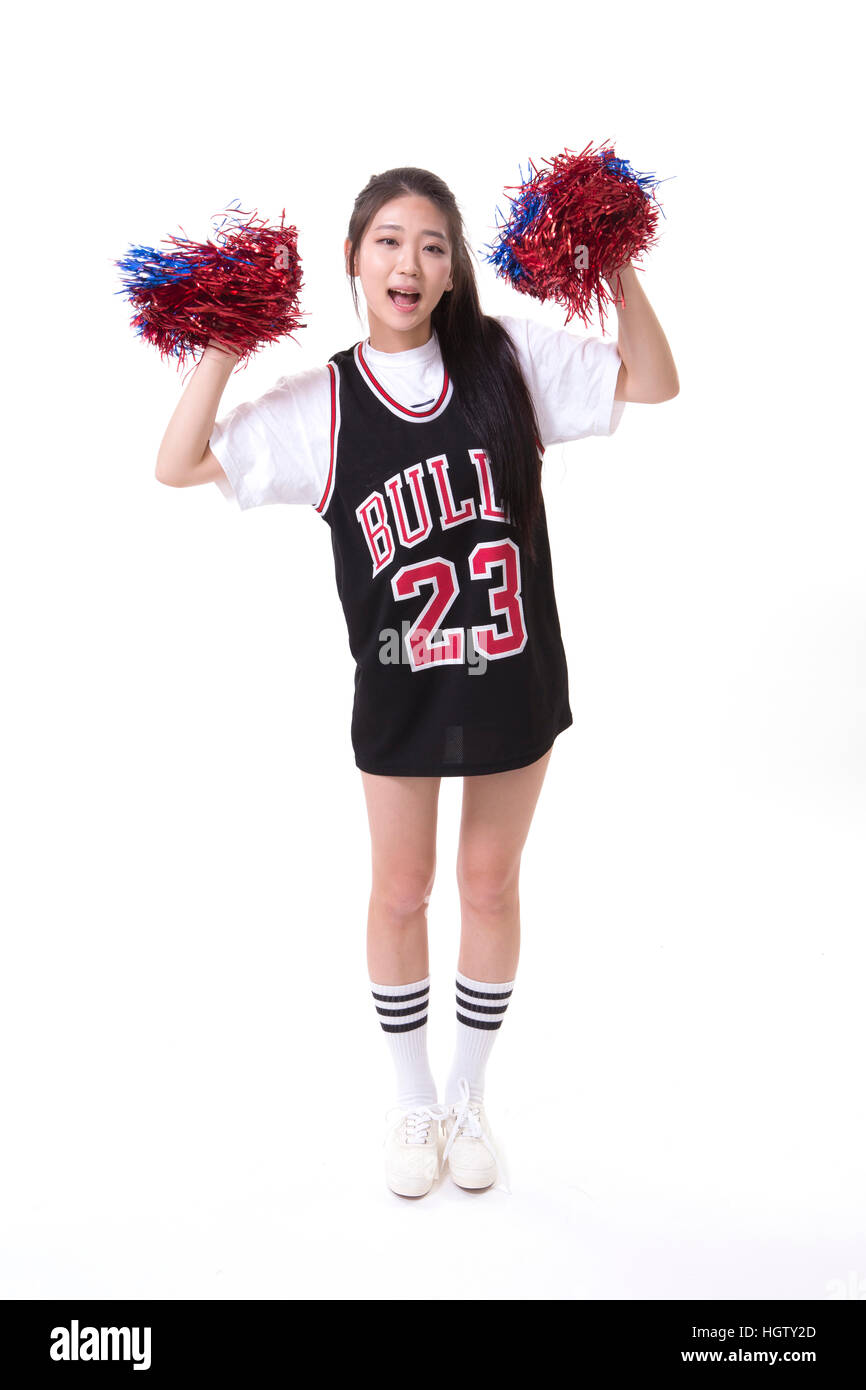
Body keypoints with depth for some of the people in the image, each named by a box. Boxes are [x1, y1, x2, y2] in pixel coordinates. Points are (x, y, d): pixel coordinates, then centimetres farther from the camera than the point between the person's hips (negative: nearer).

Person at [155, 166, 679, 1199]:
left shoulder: (509, 356, -3)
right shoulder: (320, 404, -4)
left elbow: (654, 383, 3)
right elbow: (177, 465, -4)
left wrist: (618, 272, -10)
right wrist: (223, 349, -14)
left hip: (515, 675, 1)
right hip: (400, 687, -1)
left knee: (490, 884, 14)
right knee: (401, 893, 11)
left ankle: (469, 1098, 39)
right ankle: (413, 1104, 38)